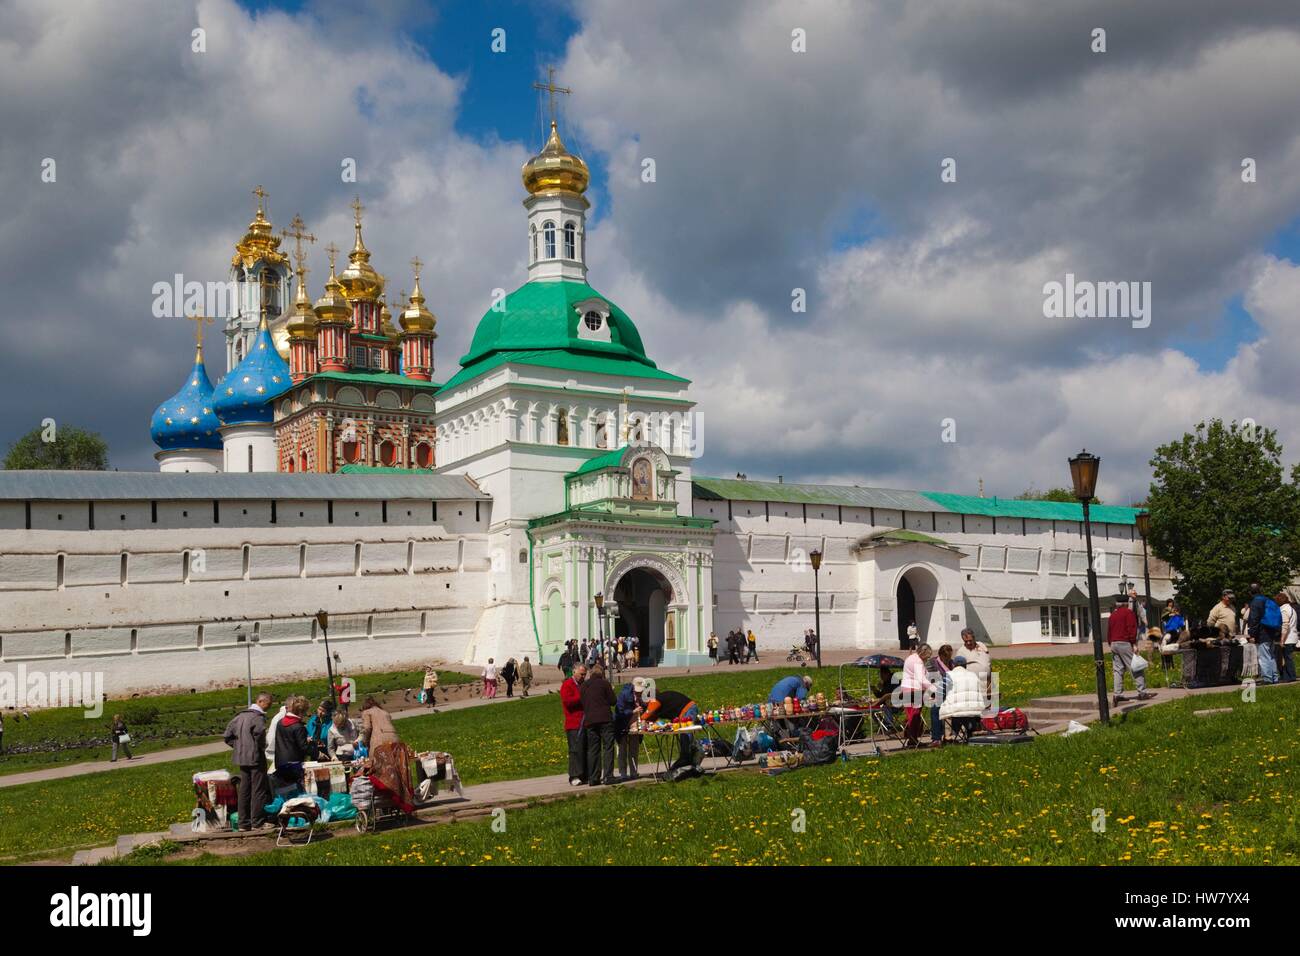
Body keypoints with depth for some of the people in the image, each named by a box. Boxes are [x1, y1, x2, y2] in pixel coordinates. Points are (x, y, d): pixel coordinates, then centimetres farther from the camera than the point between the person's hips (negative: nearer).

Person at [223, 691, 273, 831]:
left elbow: (227, 736, 15)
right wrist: (262, 747, -13)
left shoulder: (240, 716, 13)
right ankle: (258, 822, 2)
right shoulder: (258, 716, -13)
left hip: (241, 758, 8)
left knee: (244, 791, 12)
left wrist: (238, 747, 12)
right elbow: (259, 732, -31)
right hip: (256, 758, -8)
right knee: (259, 790, 0)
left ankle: (244, 823, 15)